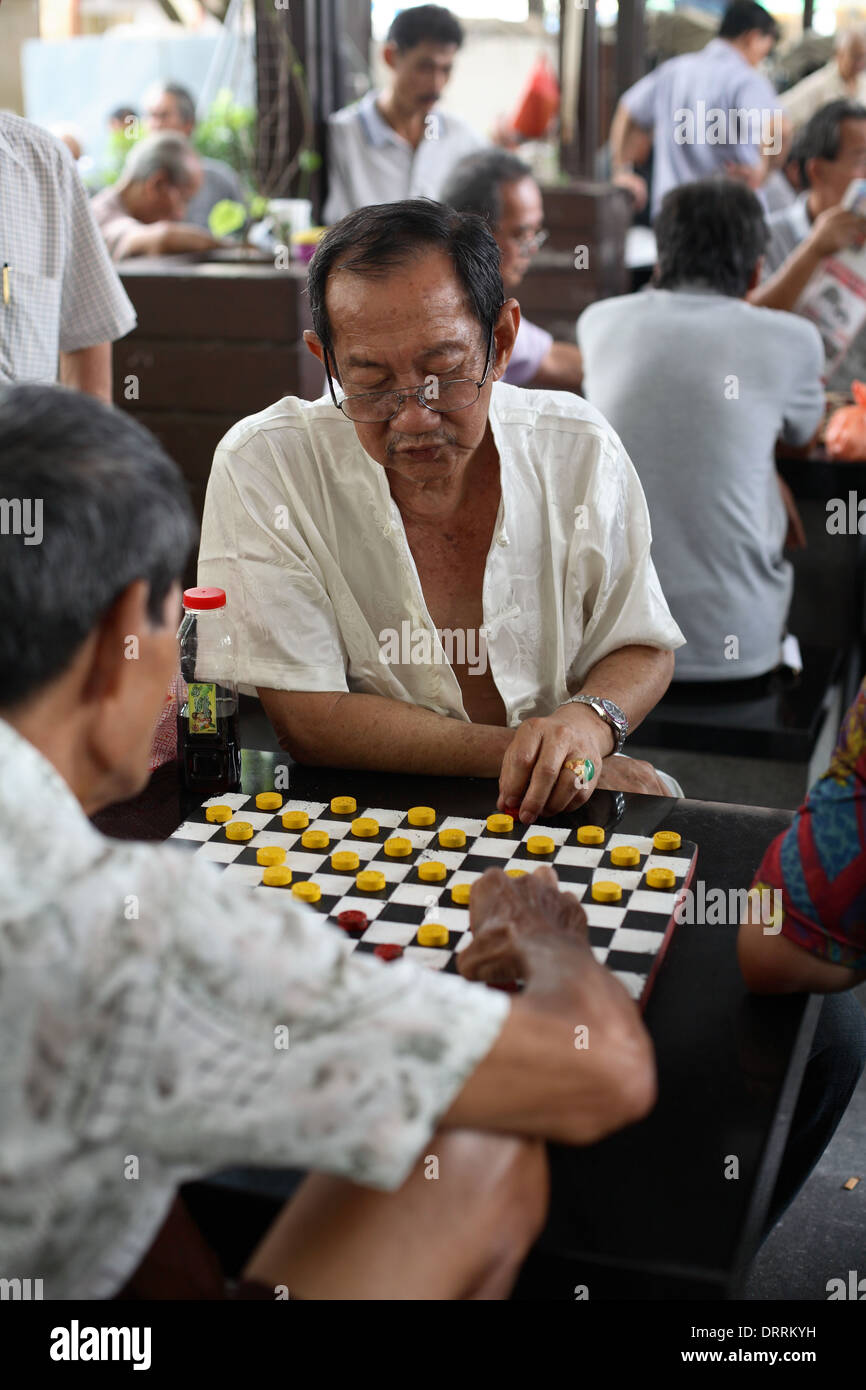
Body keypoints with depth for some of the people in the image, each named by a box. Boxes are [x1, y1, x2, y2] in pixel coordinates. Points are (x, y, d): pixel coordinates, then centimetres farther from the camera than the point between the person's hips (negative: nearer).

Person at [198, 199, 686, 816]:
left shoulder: (579, 451, -6)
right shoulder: (262, 466, -14)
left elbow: (642, 649, 5)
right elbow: (307, 718, -14)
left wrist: (588, 724, -18)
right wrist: (524, 755, -19)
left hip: (551, 815, 3)